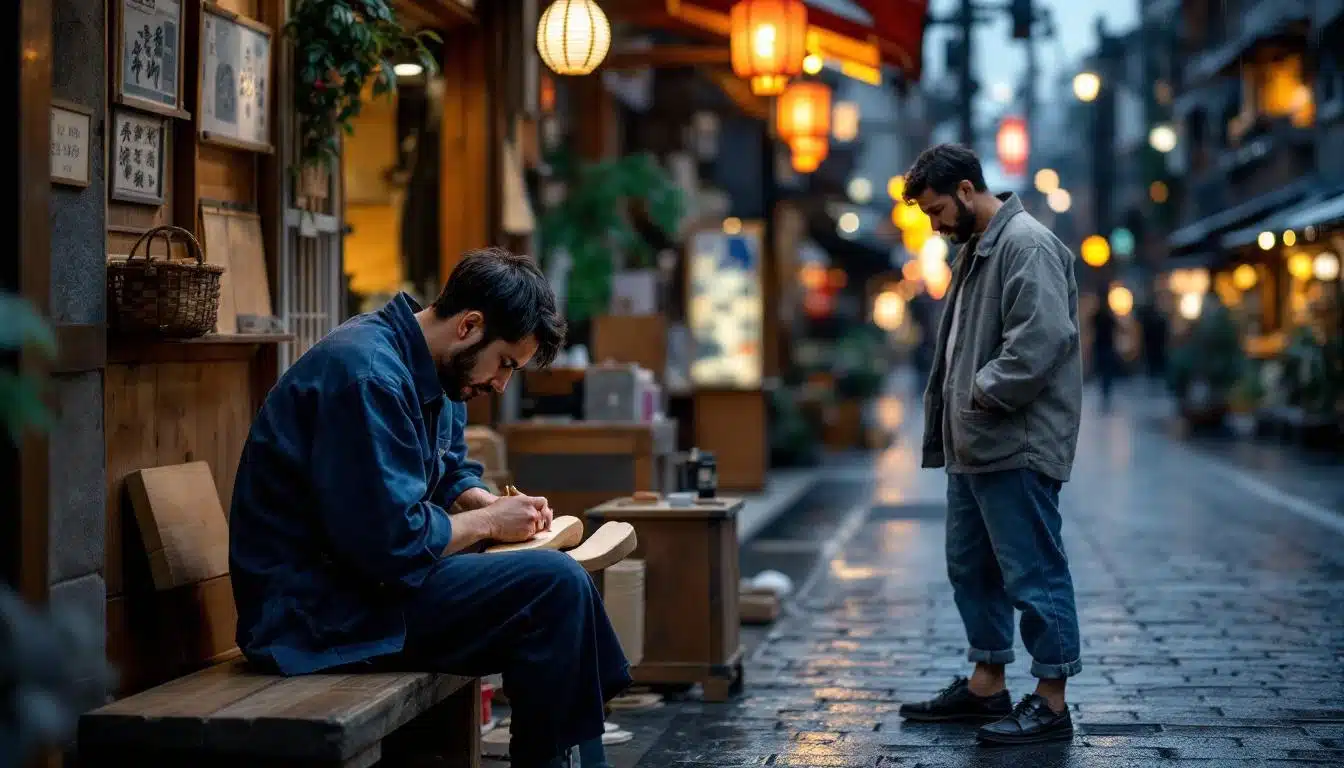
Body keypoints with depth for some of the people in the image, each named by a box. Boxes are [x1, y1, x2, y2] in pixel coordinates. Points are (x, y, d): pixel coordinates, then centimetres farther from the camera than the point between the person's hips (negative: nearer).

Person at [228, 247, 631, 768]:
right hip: (316, 607, -11)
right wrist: (489, 521, -12)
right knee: (555, 585, -19)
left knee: (562, 574, 13)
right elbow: (394, 545, -28)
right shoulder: (368, 374, -23)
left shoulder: (432, 371, 8)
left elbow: (454, 474, 22)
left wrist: (495, 505, 1)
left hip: (367, 572, 11)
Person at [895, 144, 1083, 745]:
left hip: (1016, 447, -11)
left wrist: (983, 395, -18)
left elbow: (1041, 341, -24)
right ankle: (986, 684, 28)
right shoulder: (974, 249, 18)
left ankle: (1051, 702, 2)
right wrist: (950, 418, 14)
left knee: (1032, 572, -5)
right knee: (971, 568, 17)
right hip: (973, 446, 11)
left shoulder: (1027, 246, -14)